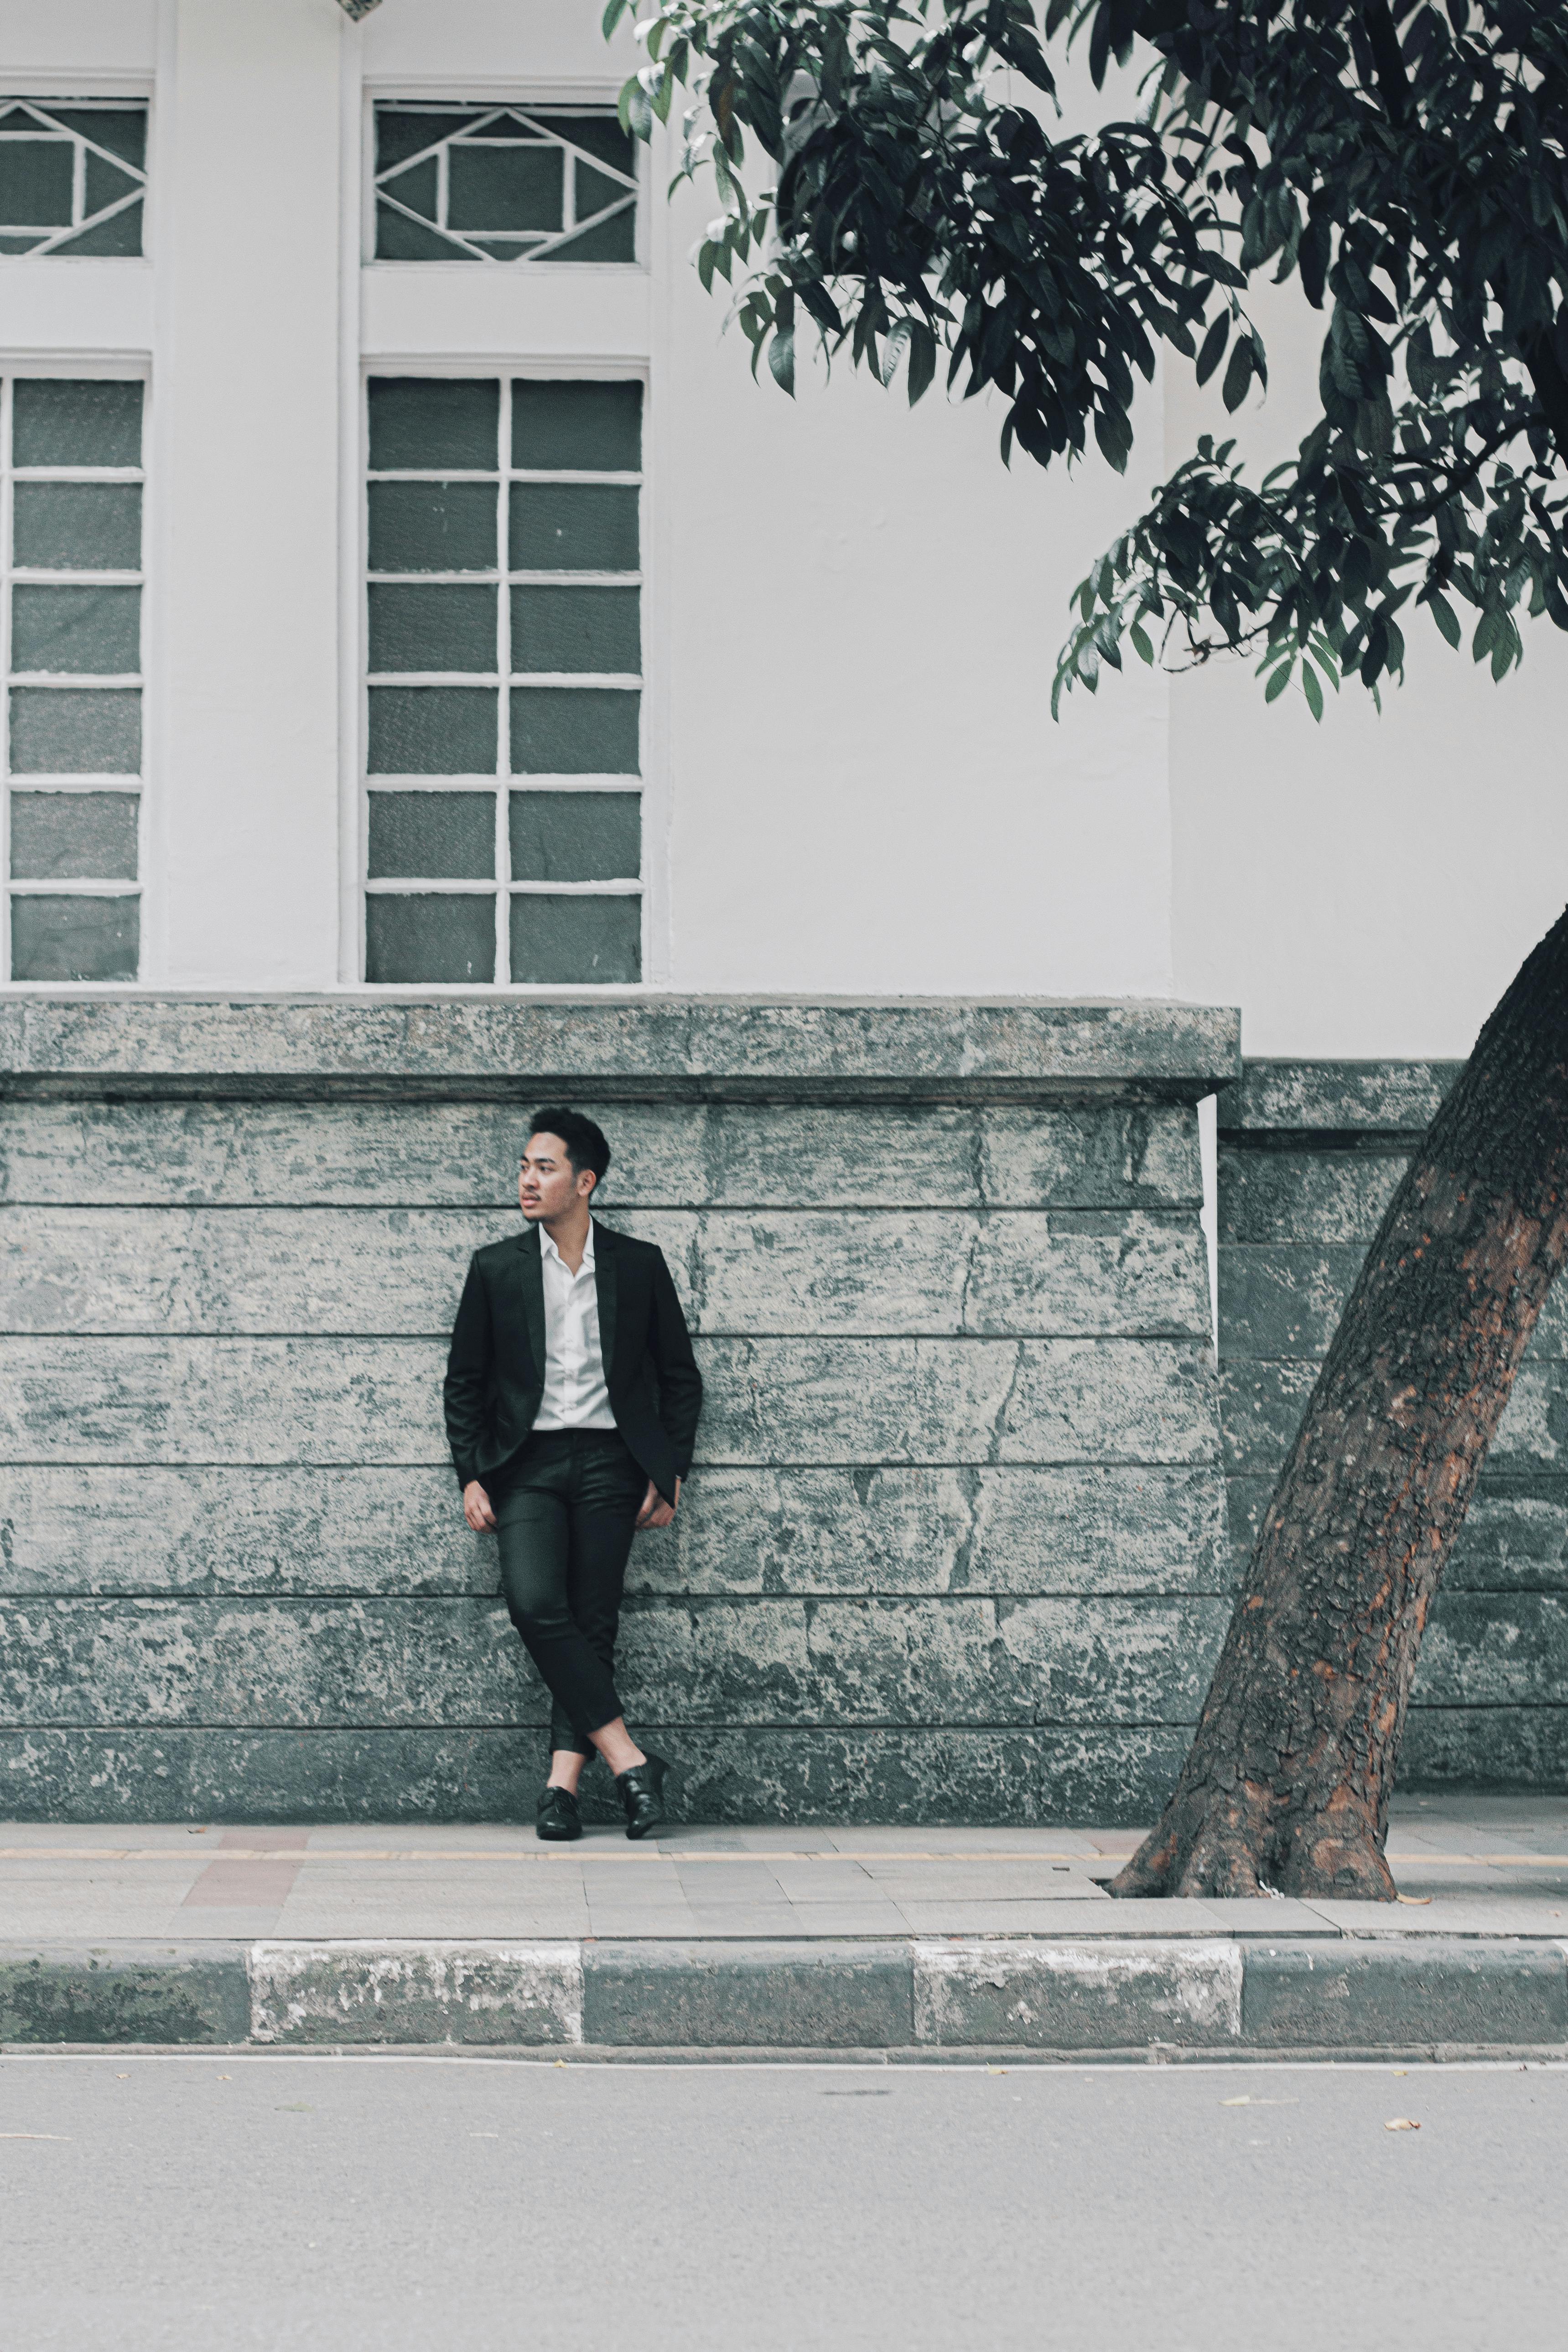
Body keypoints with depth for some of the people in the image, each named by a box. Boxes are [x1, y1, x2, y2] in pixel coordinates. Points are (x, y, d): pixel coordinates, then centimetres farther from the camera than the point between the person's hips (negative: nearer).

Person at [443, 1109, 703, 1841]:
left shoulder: (639, 1266, 8)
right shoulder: (496, 1269, 9)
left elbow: (680, 1378, 12)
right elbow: (465, 1383, 11)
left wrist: (669, 1475, 4)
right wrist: (471, 1478, 2)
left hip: (608, 1463, 0)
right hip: (528, 1463, 0)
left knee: (592, 1623, -5)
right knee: (535, 1604, -20)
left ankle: (563, 1783, -5)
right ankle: (628, 1759, -17)